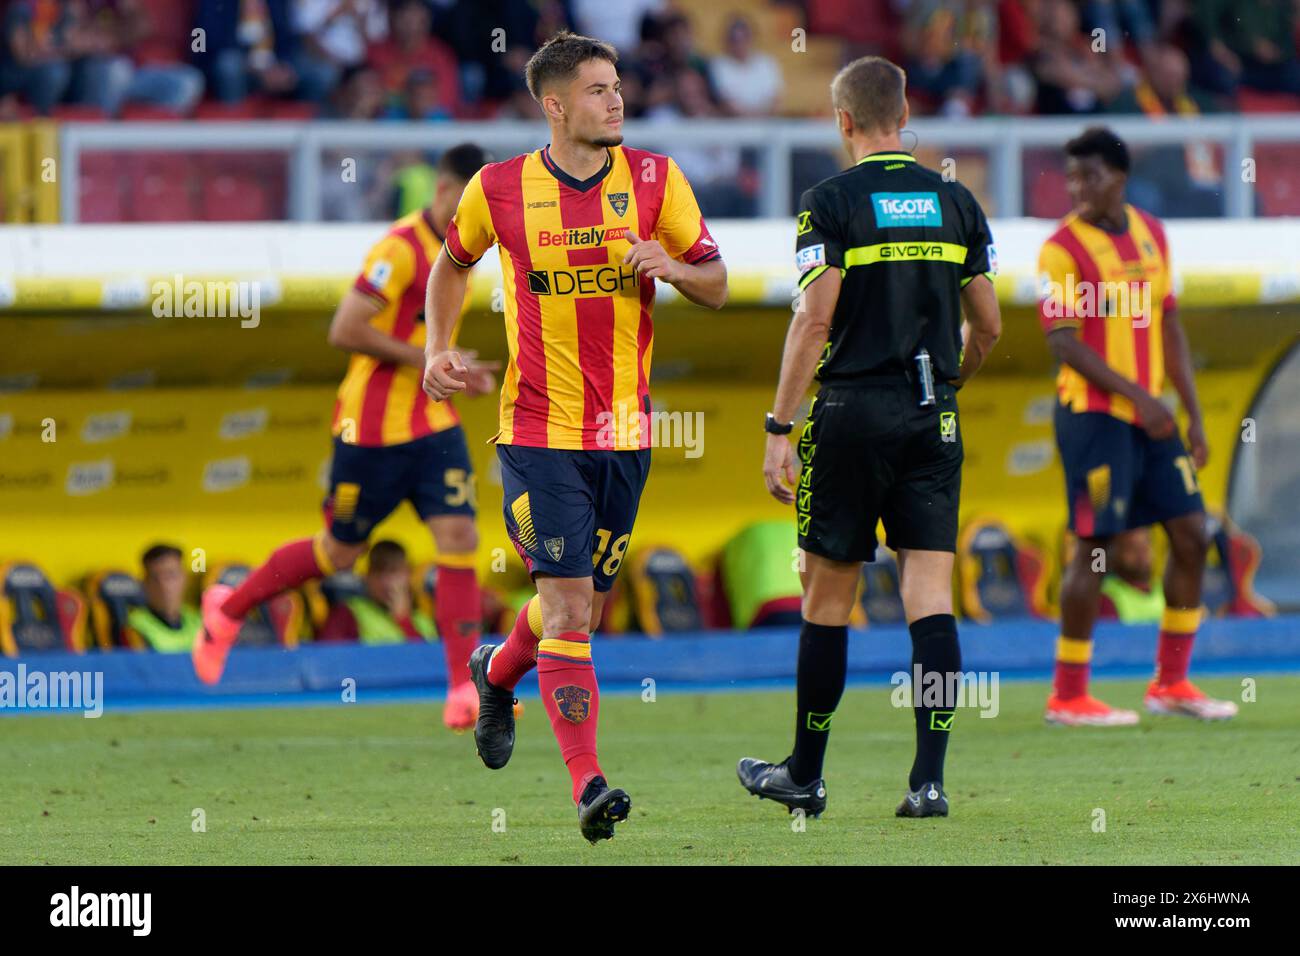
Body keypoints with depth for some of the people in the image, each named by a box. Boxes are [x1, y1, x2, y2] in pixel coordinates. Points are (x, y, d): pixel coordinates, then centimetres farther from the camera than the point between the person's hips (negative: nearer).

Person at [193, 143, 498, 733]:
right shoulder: (401, 248, -18)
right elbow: (345, 331, -22)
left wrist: (460, 372, 6)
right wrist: (427, 361, -21)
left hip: (434, 424, 7)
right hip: (374, 427, -7)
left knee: (459, 540, -9)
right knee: (340, 552, 8)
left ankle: (463, 690, -10)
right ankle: (229, 608, 32)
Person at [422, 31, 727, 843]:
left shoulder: (654, 179, 1)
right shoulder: (499, 190, -3)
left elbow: (716, 287, 4)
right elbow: (454, 262, 18)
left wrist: (675, 266, -18)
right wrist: (440, 350, 6)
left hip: (625, 430, 3)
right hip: (539, 432, -3)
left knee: (585, 605, 14)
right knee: (568, 606, -14)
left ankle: (499, 672, 47)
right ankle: (588, 786, -16)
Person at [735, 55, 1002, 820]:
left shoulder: (831, 203, -6)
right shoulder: (955, 201, 7)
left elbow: (815, 319, -12)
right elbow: (988, 325, 10)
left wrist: (780, 428, -10)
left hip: (852, 412, -3)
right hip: (933, 416, 3)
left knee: (829, 597, 7)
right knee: (930, 594, -1)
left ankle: (805, 776, 17)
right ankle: (930, 779, -11)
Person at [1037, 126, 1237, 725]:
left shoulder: (1151, 234, 11)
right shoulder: (1062, 248, -10)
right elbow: (1062, 341, -16)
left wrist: (1194, 416, 12)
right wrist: (1136, 395, -22)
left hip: (1150, 415, 7)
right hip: (1093, 414, -7)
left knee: (1190, 536, 5)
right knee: (1094, 547, -7)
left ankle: (1171, 683, 14)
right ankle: (1067, 696, 1)